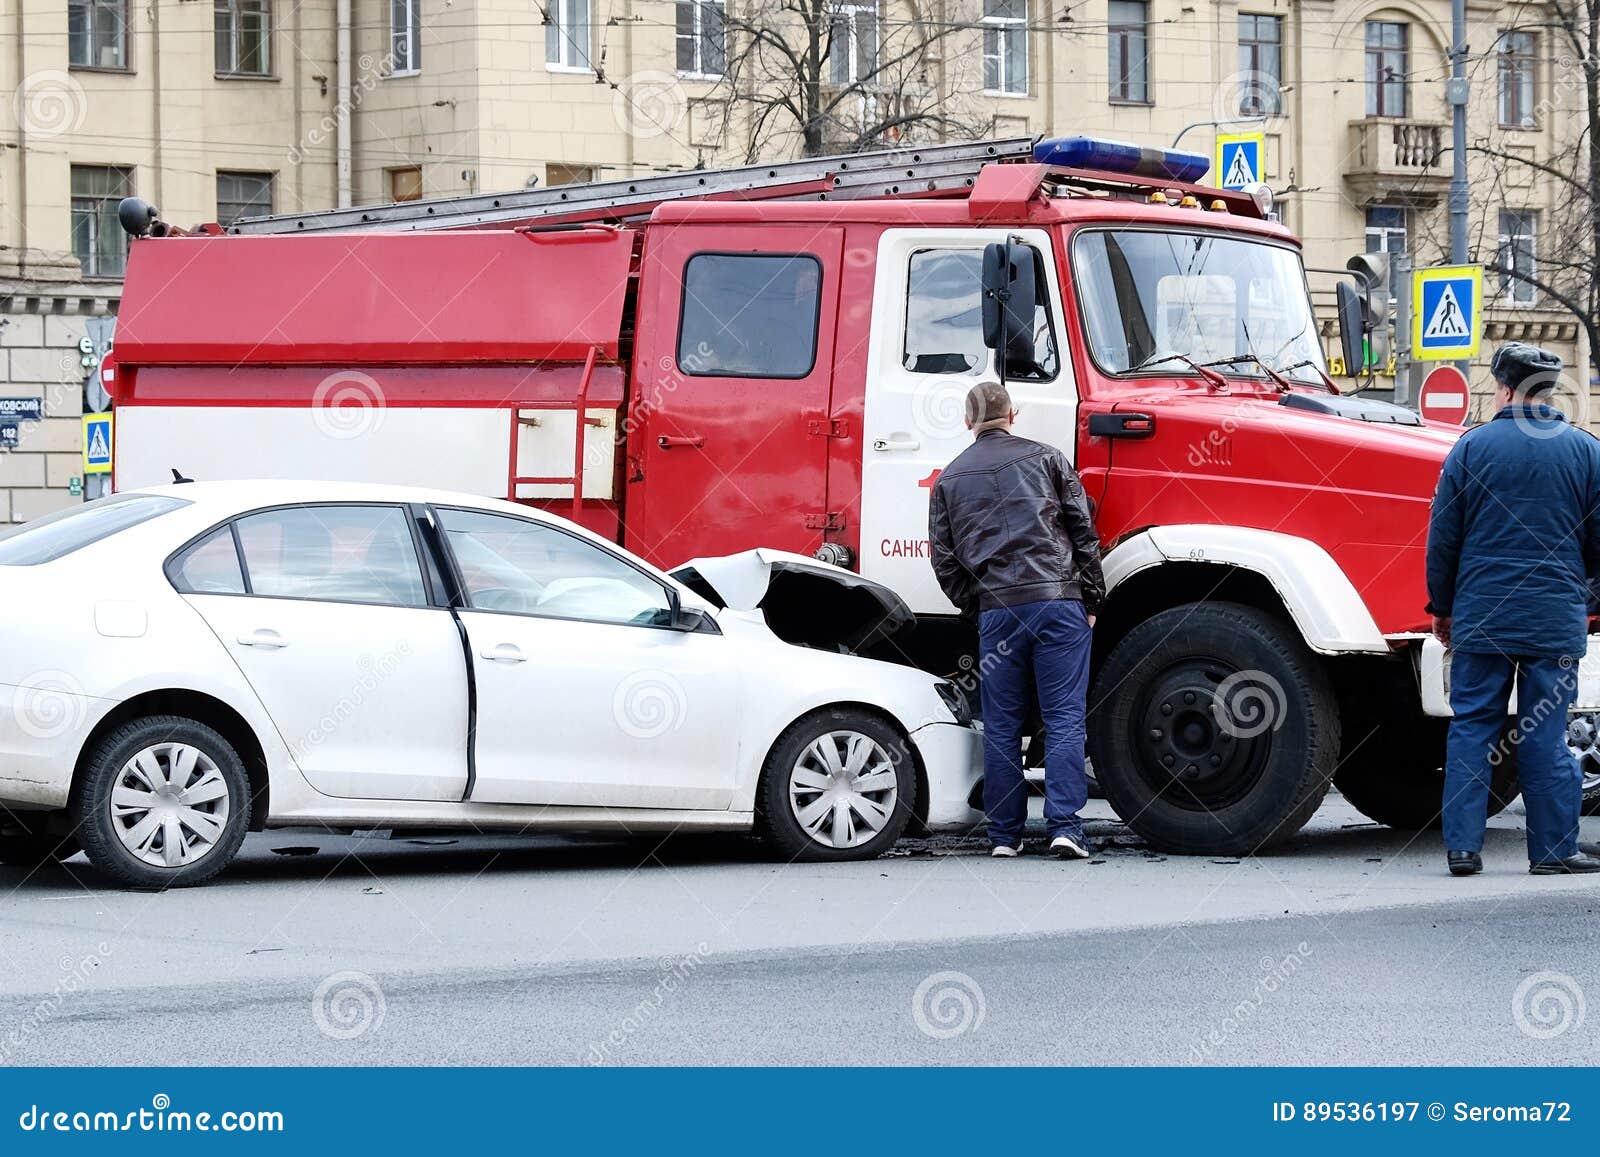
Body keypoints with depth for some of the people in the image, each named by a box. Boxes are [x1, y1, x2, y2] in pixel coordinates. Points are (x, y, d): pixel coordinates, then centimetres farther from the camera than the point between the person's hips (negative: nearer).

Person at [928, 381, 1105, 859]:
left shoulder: (949, 479, 12)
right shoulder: (1045, 458, 7)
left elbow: (944, 560, 10)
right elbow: (1083, 534, 5)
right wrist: (1091, 601, 10)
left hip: (997, 611, 1)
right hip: (1059, 601, -1)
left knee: (1001, 726, 8)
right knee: (1064, 720, -2)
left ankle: (1005, 834, 9)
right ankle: (1064, 826, -11)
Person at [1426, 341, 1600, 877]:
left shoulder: (1472, 447, 0)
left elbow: (1442, 537, 2)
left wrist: (1442, 607, 14)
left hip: (1481, 616, 0)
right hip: (1555, 620, 0)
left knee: (1472, 727, 5)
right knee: (1545, 733, 4)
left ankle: (1462, 847, 3)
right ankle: (1553, 848, 6)